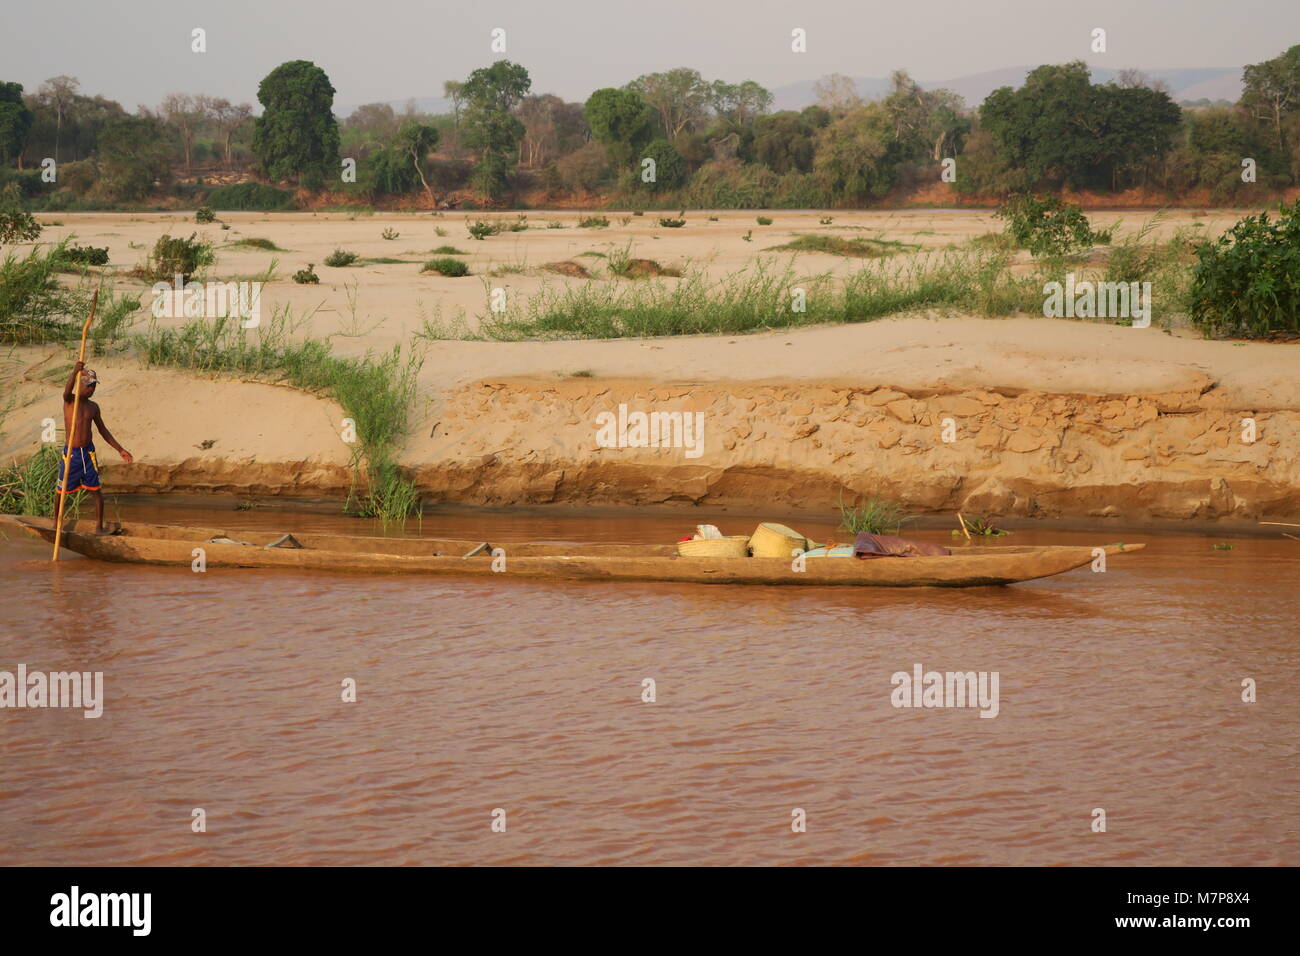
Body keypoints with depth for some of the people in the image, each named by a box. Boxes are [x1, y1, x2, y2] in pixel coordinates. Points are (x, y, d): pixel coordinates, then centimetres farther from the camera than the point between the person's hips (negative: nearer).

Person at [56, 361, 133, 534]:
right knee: (61, 491, 7)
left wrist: (120, 449, 14)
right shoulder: (69, 401, -8)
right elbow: (67, 391, -33)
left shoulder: (93, 407, 6)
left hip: (88, 453, 3)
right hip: (70, 453, -3)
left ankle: (99, 527, 10)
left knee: (96, 490, 1)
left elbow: (103, 430, 16)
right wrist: (74, 373, -52)